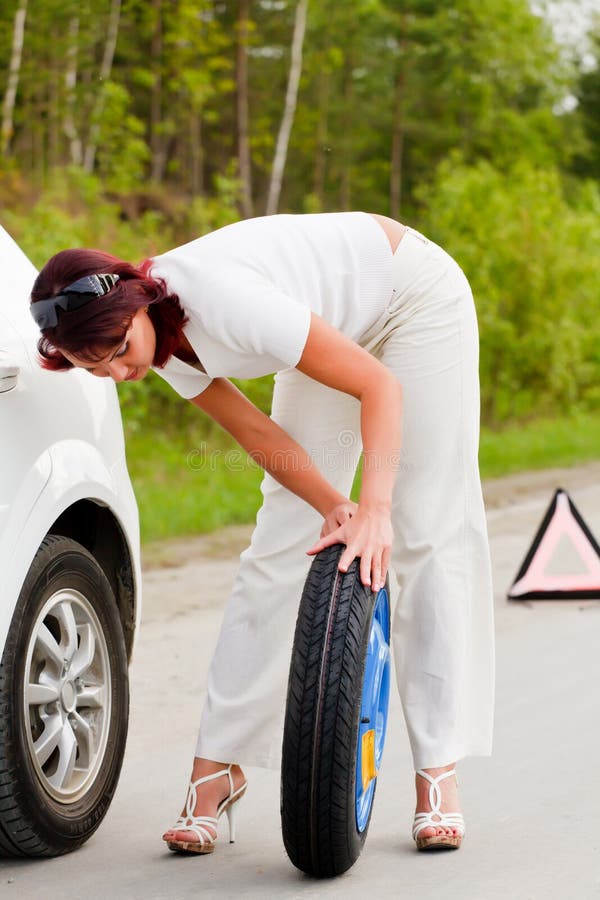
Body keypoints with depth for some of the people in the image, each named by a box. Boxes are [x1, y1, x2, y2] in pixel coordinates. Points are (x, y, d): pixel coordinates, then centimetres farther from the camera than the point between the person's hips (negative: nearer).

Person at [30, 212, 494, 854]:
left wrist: (374, 509, -45)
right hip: (342, 326, 6)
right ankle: (217, 765, 1)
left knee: (430, 531, -11)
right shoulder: (164, 341, -17)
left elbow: (380, 386, -36)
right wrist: (333, 506, -24)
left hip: (417, 293, -6)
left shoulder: (220, 300, -39)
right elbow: (258, 433, -10)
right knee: (282, 541, -2)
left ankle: (439, 774, -8)